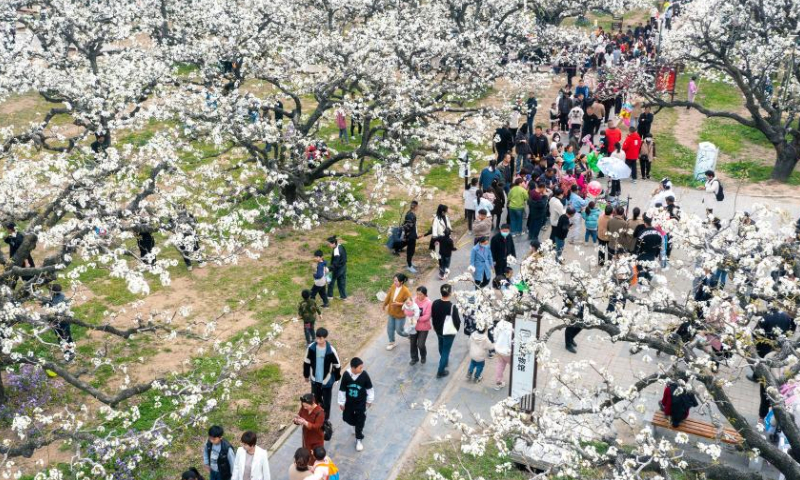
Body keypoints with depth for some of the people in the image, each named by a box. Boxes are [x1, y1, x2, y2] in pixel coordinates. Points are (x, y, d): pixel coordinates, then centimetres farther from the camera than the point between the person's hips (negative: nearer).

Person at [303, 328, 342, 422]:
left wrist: (336, 378, 0)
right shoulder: (311, 348, -16)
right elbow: (306, 362, 0)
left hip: (327, 381, -3)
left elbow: (337, 365, -10)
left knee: (326, 403, 10)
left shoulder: (331, 351, -25)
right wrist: (306, 375, 10)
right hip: (315, 380, 3)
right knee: (316, 399, 22)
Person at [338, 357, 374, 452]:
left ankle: (359, 439, 26)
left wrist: (370, 400, 3)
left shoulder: (364, 375, -23)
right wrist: (341, 402, -1)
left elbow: (369, 388, -6)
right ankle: (358, 428, 49)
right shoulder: (346, 375, -22)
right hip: (349, 402, 1)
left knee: (360, 421, 7)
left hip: (361, 403, -1)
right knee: (348, 418, 17)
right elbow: (342, 390, -9)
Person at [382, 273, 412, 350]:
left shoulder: (405, 291, -28)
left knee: (399, 331, 7)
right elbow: (388, 296, 5)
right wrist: (385, 305, 17)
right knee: (390, 328, 15)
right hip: (391, 312, 5)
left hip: (400, 314, -5)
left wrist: (399, 304, -33)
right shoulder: (393, 286, -11)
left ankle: (410, 335, 37)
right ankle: (391, 343, 37)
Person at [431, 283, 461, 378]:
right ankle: (441, 371, 14)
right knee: (446, 350, 9)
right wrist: (457, 328, 4)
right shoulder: (452, 306, -28)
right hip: (449, 332, -6)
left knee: (441, 348, 28)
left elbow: (432, 317, 1)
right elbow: (457, 320, -18)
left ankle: (444, 362, 53)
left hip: (438, 330, 6)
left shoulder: (435, 303, -12)